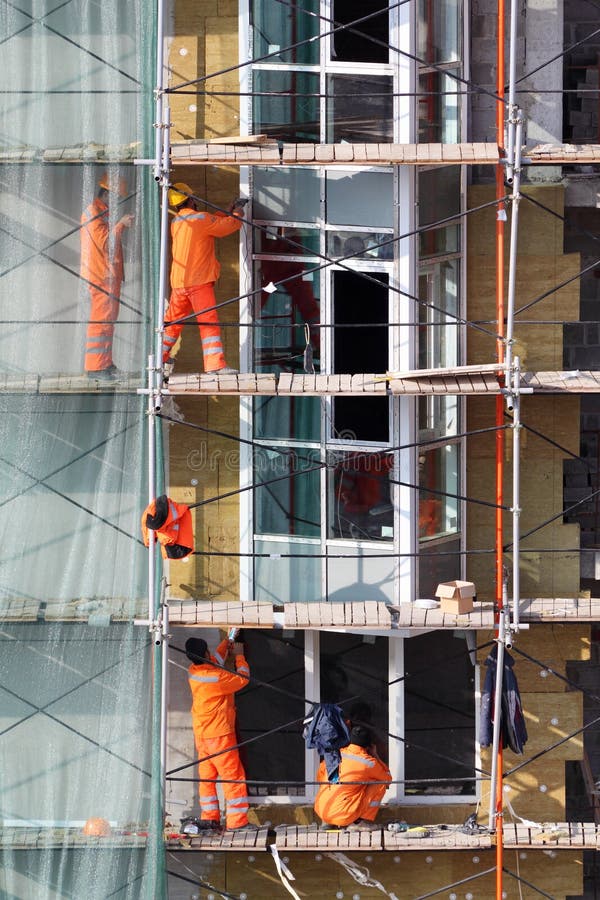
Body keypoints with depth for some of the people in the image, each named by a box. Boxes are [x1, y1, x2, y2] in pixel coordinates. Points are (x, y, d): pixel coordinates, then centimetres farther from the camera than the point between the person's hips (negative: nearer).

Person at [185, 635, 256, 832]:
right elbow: (242, 678, -6)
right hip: (220, 734, -8)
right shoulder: (218, 677, -22)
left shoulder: (193, 672, 2)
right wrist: (239, 655, 8)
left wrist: (227, 642, 32)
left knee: (207, 776, 13)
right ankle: (237, 821, -5)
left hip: (201, 733, 8)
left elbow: (215, 660, 24)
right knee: (233, 776, -3)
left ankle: (209, 817, 16)